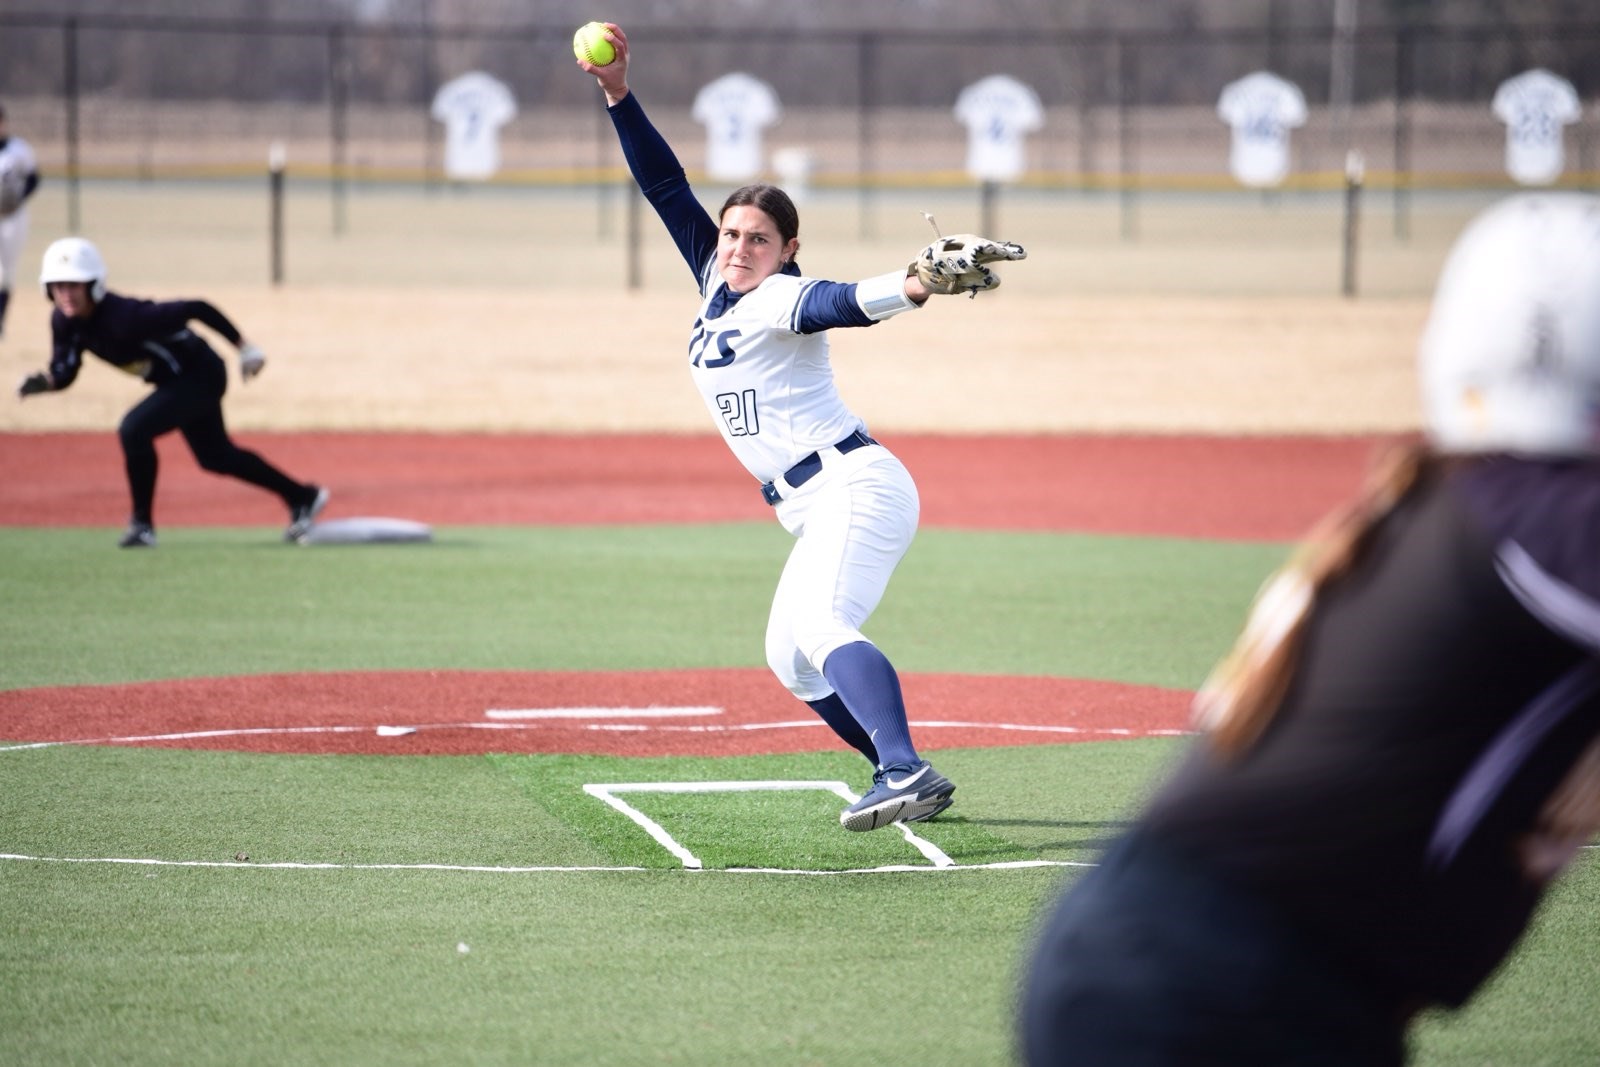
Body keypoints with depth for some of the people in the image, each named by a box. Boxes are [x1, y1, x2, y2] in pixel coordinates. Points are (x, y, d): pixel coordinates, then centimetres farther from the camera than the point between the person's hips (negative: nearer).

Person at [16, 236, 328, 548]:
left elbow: (197, 310, -31)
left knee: (134, 428, -27)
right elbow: (64, 373, -8)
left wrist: (243, 347, -24)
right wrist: (43, 382, -31)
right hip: (175, 379, 9)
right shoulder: (64, 322, -15)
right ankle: (302, 498, 42)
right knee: (216, 456, 24)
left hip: (202, 373, -9)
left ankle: (142, 524, -9)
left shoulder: (125, 317, -37)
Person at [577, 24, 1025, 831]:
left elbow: (847, 304, -31)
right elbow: (666, 186, 16)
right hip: (819, 513, 10)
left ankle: (907, 773, -48)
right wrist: (618, 95, 8)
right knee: (792, 663, 16)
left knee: (823, 629, -30)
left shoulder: (782, 300, -10)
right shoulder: (718, 285, 13)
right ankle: (902, 779, 17)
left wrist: (920, 284, -52)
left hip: (856, 486, -10)